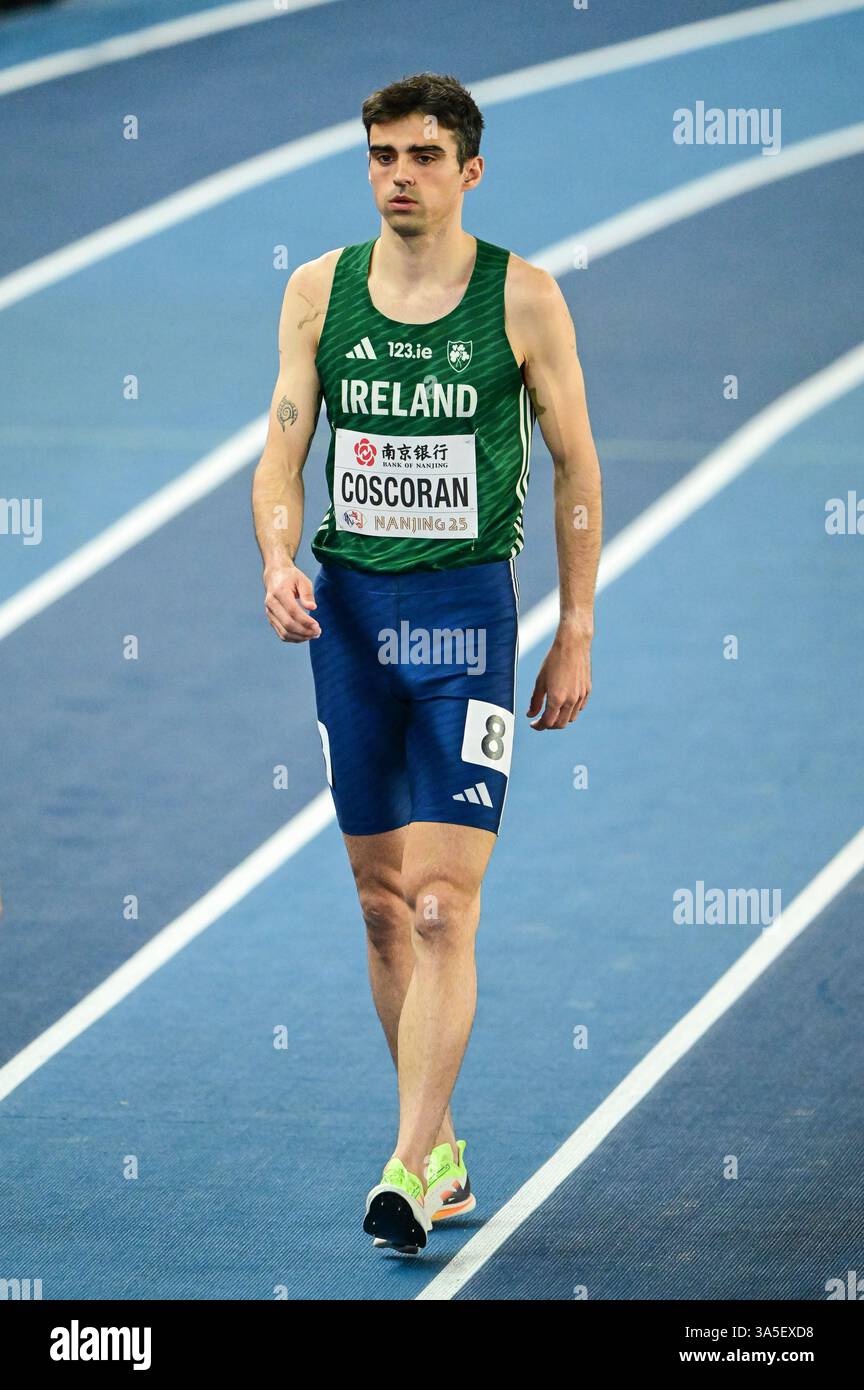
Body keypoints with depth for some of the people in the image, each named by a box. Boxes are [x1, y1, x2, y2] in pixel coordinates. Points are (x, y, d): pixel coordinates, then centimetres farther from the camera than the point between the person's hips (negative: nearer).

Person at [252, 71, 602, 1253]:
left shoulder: (524, 300, -3)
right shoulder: (320, 291, 5)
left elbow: (576, 467, 3)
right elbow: (283, 453, 7)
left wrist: (577, 635, 2)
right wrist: (279, 560, -13)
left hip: (466, 610, -4)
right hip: (345, 609, 4)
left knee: (442, 901, -12)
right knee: (382, 899, 8)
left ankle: (412, 1171, -16)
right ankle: (441, 1145, 20)